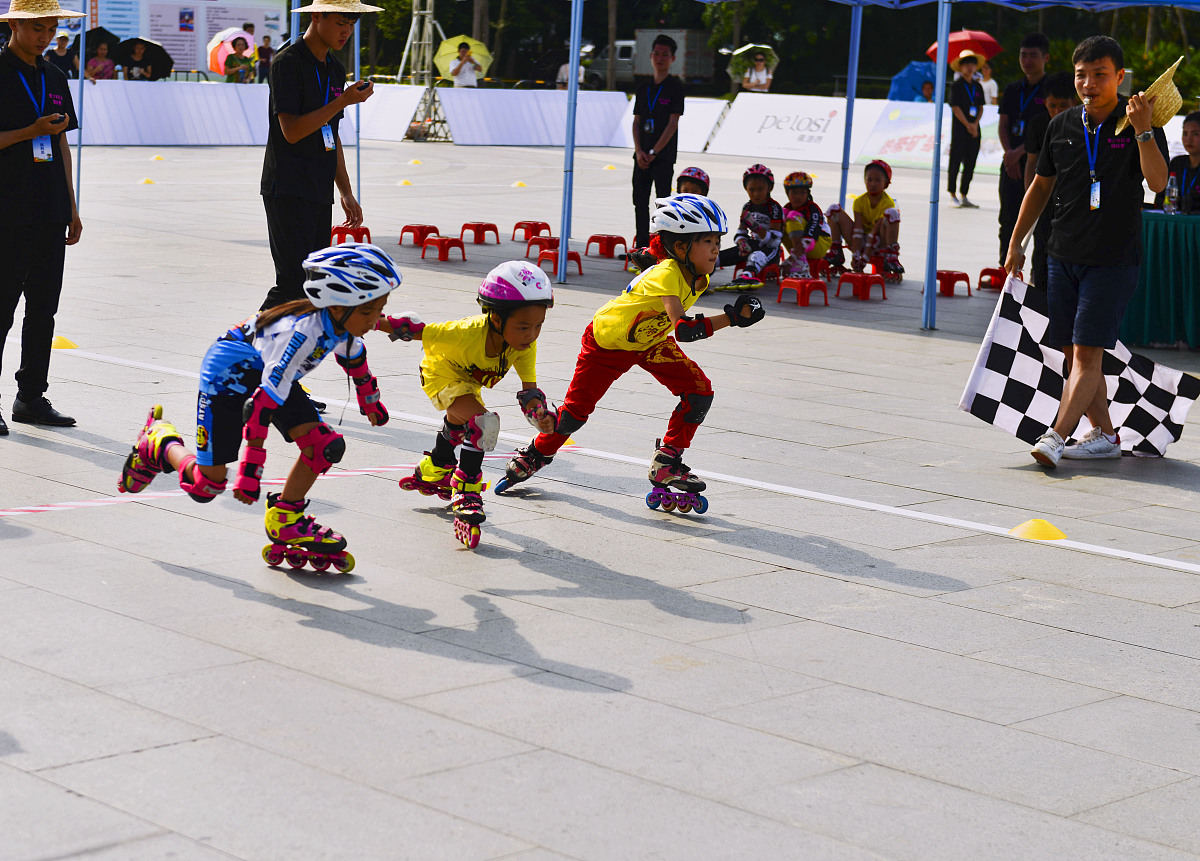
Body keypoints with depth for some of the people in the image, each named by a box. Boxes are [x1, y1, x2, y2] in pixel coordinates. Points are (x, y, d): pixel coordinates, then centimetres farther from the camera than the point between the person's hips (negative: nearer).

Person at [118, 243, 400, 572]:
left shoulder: (344, 321, -15)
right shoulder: (301, 332, -39)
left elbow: (353, 355, 12)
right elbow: (264, 402, -39)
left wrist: (370, 401, 28)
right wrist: (250, 471, -37)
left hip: (272, 371, 8)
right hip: (229, 372, -8)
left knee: (325, 446, -10)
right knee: (205, 487, -5)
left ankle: (285, 521, 8)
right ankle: (158, 442, 23)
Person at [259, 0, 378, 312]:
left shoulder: (336, 69, 16)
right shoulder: (287, 62, -9)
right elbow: (291, 131, -18)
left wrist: (346, 193, 20)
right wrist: (344, 101, -19)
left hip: (319, 192, 8)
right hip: (287, 190, -8)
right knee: (294, 283, -15)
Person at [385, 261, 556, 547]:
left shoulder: (524, 345, -29)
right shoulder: (468, 333, -43)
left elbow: (529, 390, -25)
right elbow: (417, 330, -32)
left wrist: (542, 415, -46)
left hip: (469, 380, 7)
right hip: (441, 372, -7)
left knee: (459, 424, 29)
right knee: (483, 423, -27)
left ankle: (432, 473, 58)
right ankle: (465, 496, -15)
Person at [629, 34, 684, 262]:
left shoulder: (675, 88, -3)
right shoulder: (643, 89, 14)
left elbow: (673, 124, -9)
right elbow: (636, 122, 12)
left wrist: (653, 152, -13)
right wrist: (639, 151, -4)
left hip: (664, 155, -6)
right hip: (642, 155, 6)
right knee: (640, 201, 6)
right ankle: (641, 249, 12)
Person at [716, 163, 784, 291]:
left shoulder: (775, 208, -8)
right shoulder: (747, 207, 12)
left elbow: (774, 240, -15)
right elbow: (740, 233, 11)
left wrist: (755, 227, -29)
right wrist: (742, 243, -14)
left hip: (770, 249, -8)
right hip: (753, 245, 8)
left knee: (757, 255, -44)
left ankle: (747, 275, -73)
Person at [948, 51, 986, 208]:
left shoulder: (978, 86, 13)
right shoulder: (957, 85, -3)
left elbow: (981, 108, 12)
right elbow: (955, 107, -8)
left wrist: (975, 124, -4)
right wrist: (967, 125, -11)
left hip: (974, 129, 5)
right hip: (959, 129, -5)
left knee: (970, 163, 5)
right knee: (956, 161, -4)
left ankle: (964, 196, 9)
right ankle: (952, 195, 2)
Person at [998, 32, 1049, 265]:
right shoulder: (1012, 90, 15)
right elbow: (1003, 125, 13)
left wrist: (1020, 152, -16)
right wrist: (1009, 153, -5)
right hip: (1012, 165, 5)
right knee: (1008, 219, 5)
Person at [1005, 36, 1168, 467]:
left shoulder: (1140, 126, -5)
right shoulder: (1062, 126, 8)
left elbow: (1157, 182, -20)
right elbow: (1041, 187, 18)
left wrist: (1142, 130, -31)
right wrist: (1015, 244, 17)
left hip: (1113, 260, -5)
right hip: (1063, 255, 5)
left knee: (1086, 352, -12)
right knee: (1073, 352, 8)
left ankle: (1056, 437, -15)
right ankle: (1104, 435, 19)